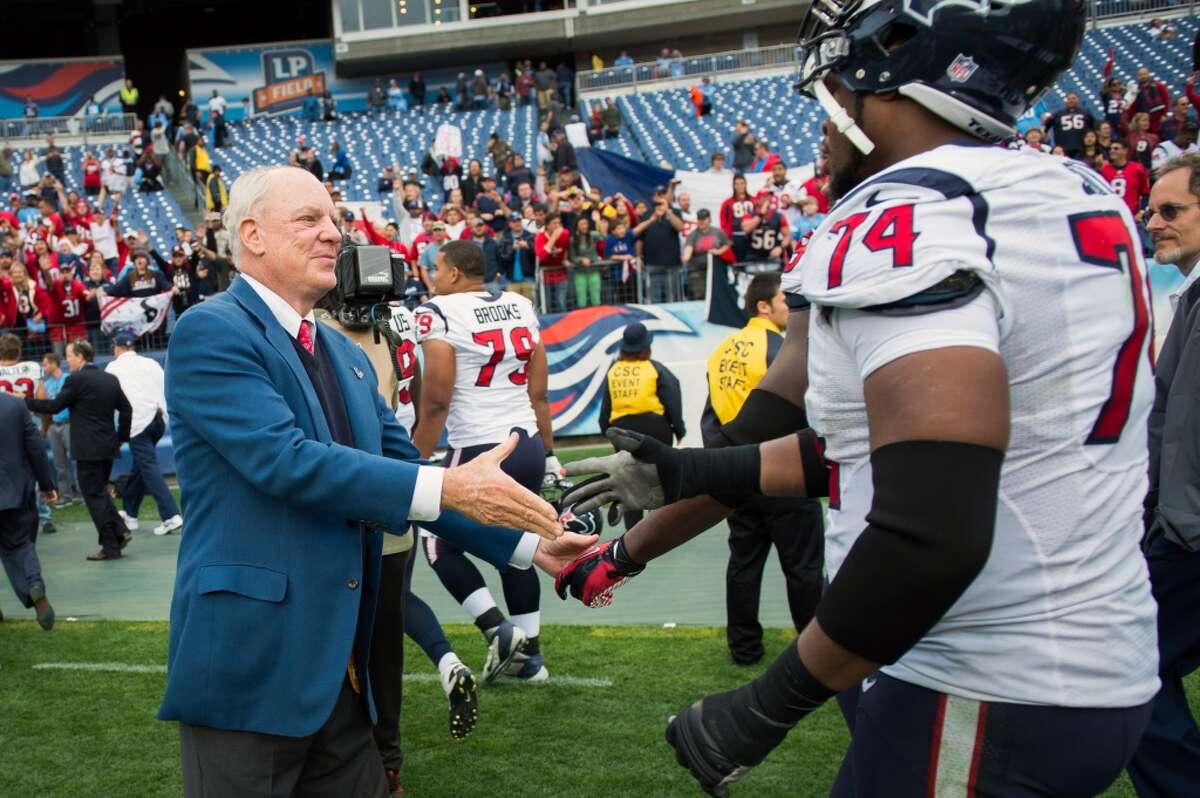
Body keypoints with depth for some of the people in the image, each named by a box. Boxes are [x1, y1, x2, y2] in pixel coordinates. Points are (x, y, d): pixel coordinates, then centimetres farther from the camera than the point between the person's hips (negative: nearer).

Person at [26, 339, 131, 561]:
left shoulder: (76, 380, -12)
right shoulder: (111, 379, 10)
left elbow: (54, 406, -9)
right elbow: (126, 410, 11)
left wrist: (24, 401, 1)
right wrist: (121, 437, 19)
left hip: (88, 449, -7)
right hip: (108, 446, 7)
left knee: (94, 496, 0)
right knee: (100, 492, 21)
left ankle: (111, 546, 2)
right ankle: (120, 531, 10)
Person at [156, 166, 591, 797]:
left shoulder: (346, 355, 14)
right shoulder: (210, 332, -11)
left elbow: (404, 469, 14)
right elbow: (286, 460, -23)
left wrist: (528, 544, 6)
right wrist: (449, 487, -25)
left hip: (340, 664, 8)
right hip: (248, 660, -7)